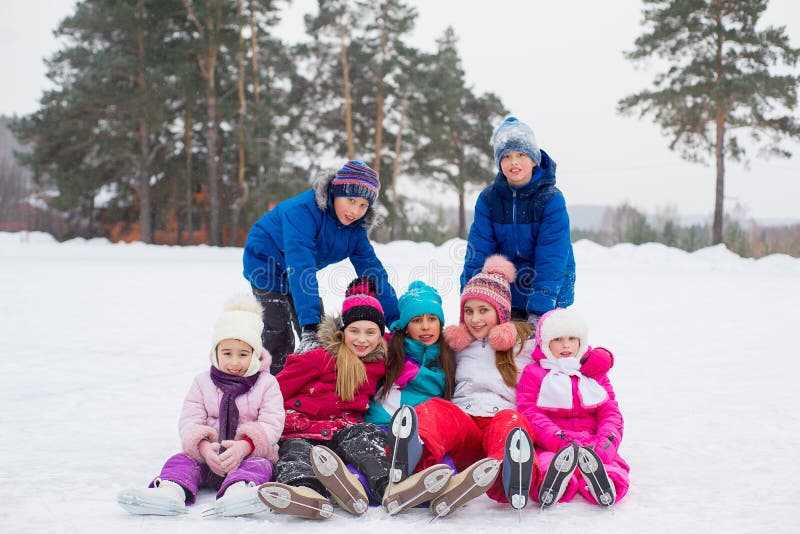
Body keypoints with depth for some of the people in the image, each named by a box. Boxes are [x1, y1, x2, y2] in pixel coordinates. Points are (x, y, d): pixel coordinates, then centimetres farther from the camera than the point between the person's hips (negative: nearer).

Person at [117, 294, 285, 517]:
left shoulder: (267, 384, 2)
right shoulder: (203, 382, 10)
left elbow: (271, 424, -9)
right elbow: (189, 421, 0)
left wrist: (244, 446, -28)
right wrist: (204, 447, -23)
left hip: (249, 453, -3)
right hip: (207, 454, 3)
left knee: (260, 465, -34)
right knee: (181, 460, -22)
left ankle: (238, 490, -66)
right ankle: (170, 490, -53)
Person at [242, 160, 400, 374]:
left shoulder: (355, 227, -15)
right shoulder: (303, 209, -37)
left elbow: (372, 270, -11)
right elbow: (300, 266, -45)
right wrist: (309, 326, -52)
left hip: (300, 269, 7)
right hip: (267, 263, -6)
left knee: (321, 334, 4)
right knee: (279, 337, -15)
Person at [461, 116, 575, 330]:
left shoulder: (551, 199, -14)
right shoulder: (488, 198, -4)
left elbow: (551, 259, -18)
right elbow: (477, 254, -6)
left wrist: (539, 311, -26)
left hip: (550, 296, -2)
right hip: (505, 296, 3)